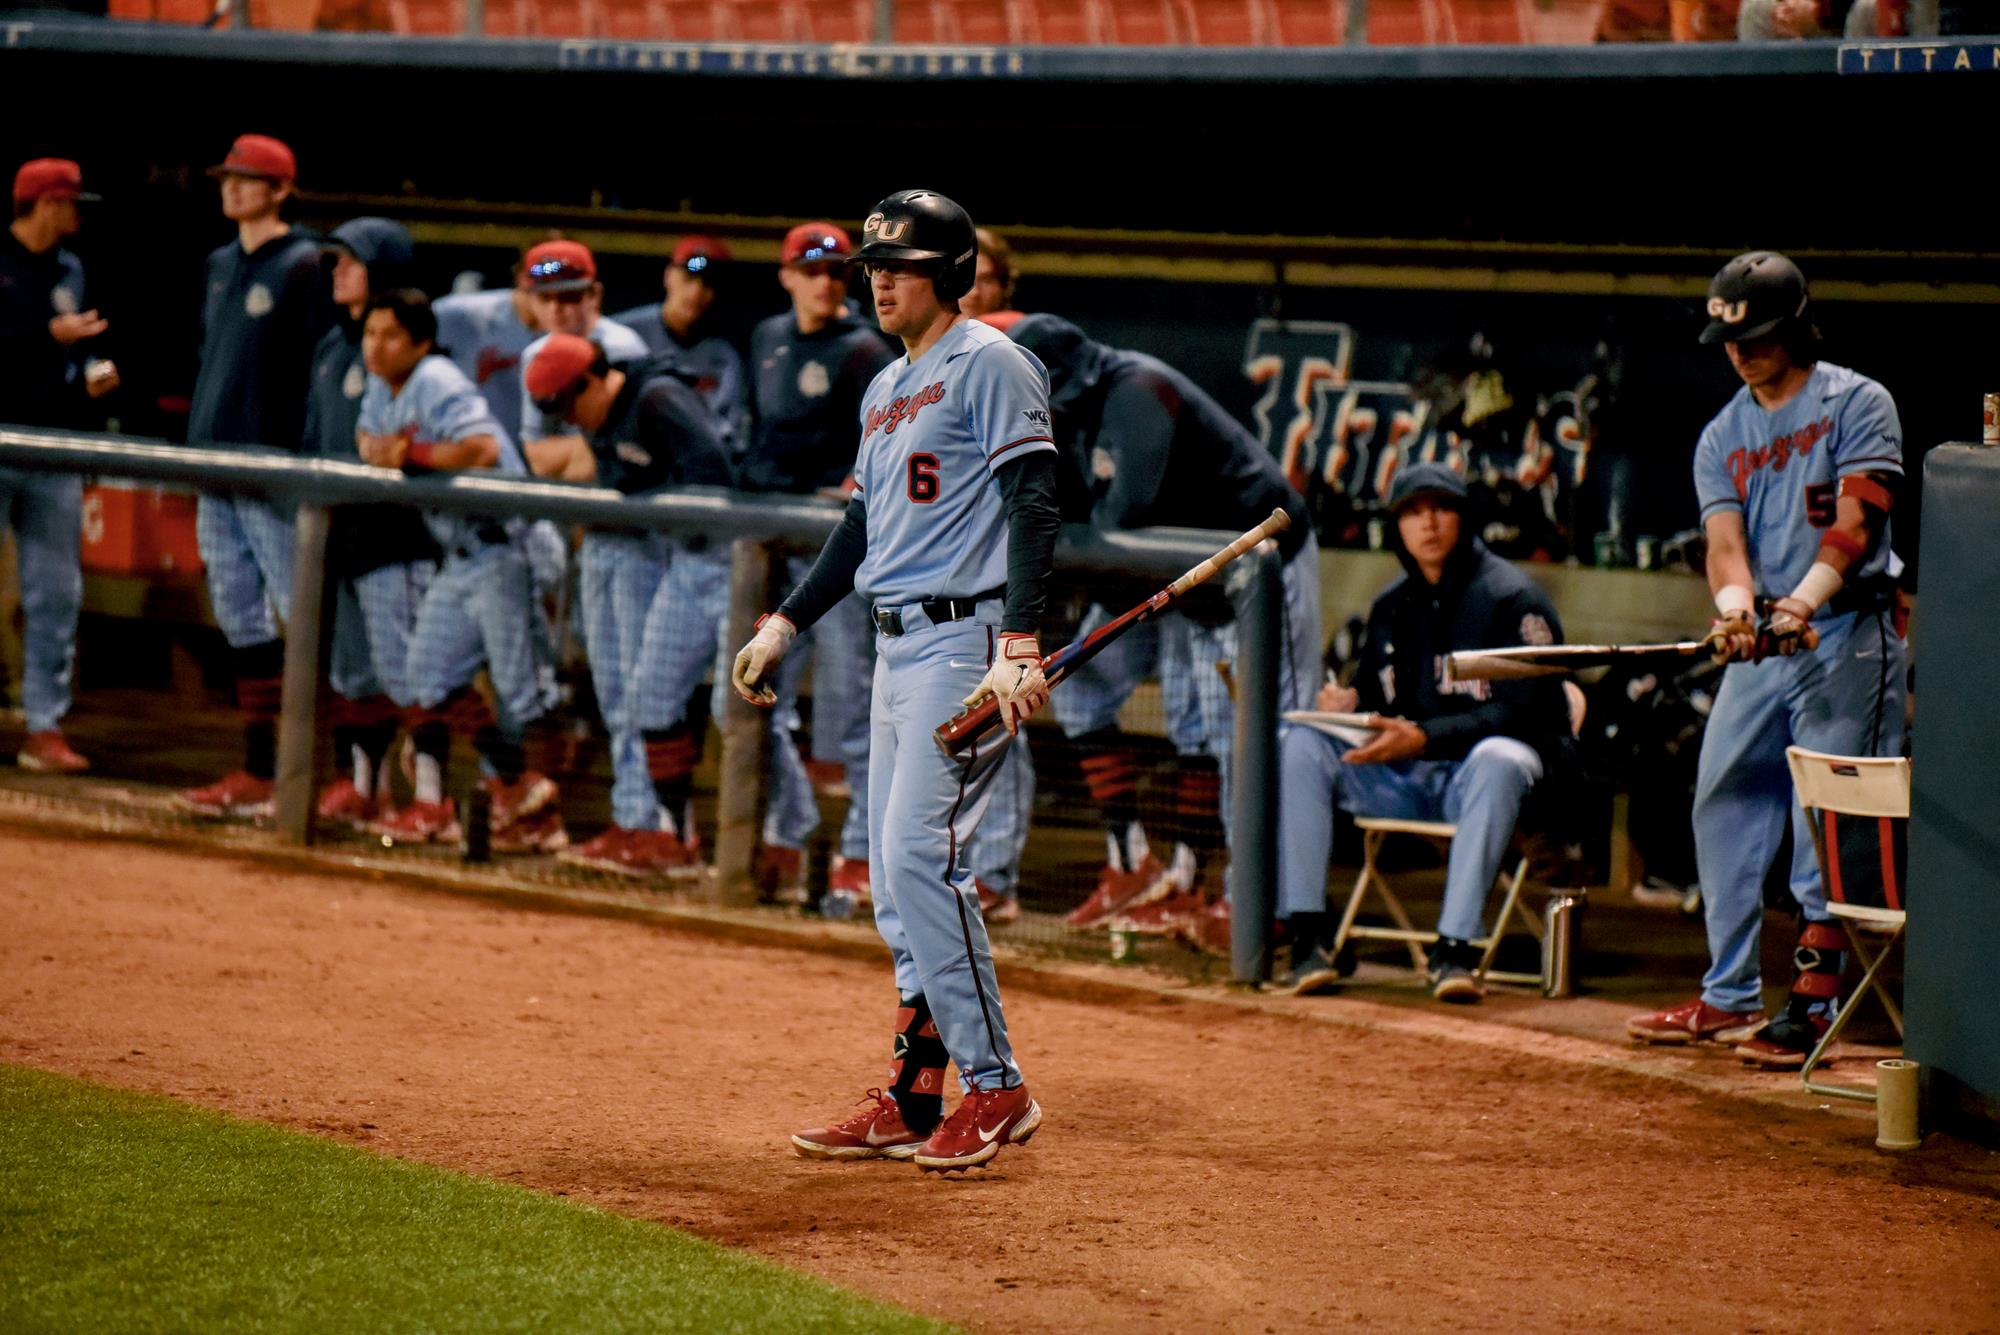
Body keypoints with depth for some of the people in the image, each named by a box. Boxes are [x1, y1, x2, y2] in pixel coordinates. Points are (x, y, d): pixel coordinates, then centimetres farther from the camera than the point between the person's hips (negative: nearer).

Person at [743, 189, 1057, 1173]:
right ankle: (913, 1101, 11)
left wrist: (1019, 644, -26)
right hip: (897, 644, 9)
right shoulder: (886, 389, 20)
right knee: (896, 873, 7)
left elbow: (1034, 503, -16)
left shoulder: (988, 364, -8)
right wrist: (786, 623, 22)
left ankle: (995, 1089, -12)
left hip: (966, 638, -9)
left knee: (919, 852, -17)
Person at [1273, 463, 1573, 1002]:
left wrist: (1424, 737, -26)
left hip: (1475, 777, -6)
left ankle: (1455, 948, -42)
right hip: (1401, 783, 6)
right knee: (1299, 745, -14)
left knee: (1496, 760, -40)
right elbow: (1374, 698, 17)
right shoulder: (1390, 607, 15)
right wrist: (1347, 705, -9)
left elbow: (1522, 713, -16)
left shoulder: (1512, 597, -7)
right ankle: (1309, 937, -21)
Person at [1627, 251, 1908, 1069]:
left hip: (1847, 636, -7)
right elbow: (1724, 539, -2)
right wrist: (1736, 608, -24)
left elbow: (1855, 521, -16)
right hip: (1760, 640, 7)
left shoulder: (1857, 404, -3)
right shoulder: (1722, 437, 12)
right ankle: (1728, 997, 17)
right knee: (1722, 802, 8)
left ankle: (1810, 1007, -9)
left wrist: (1801, 604, -30)